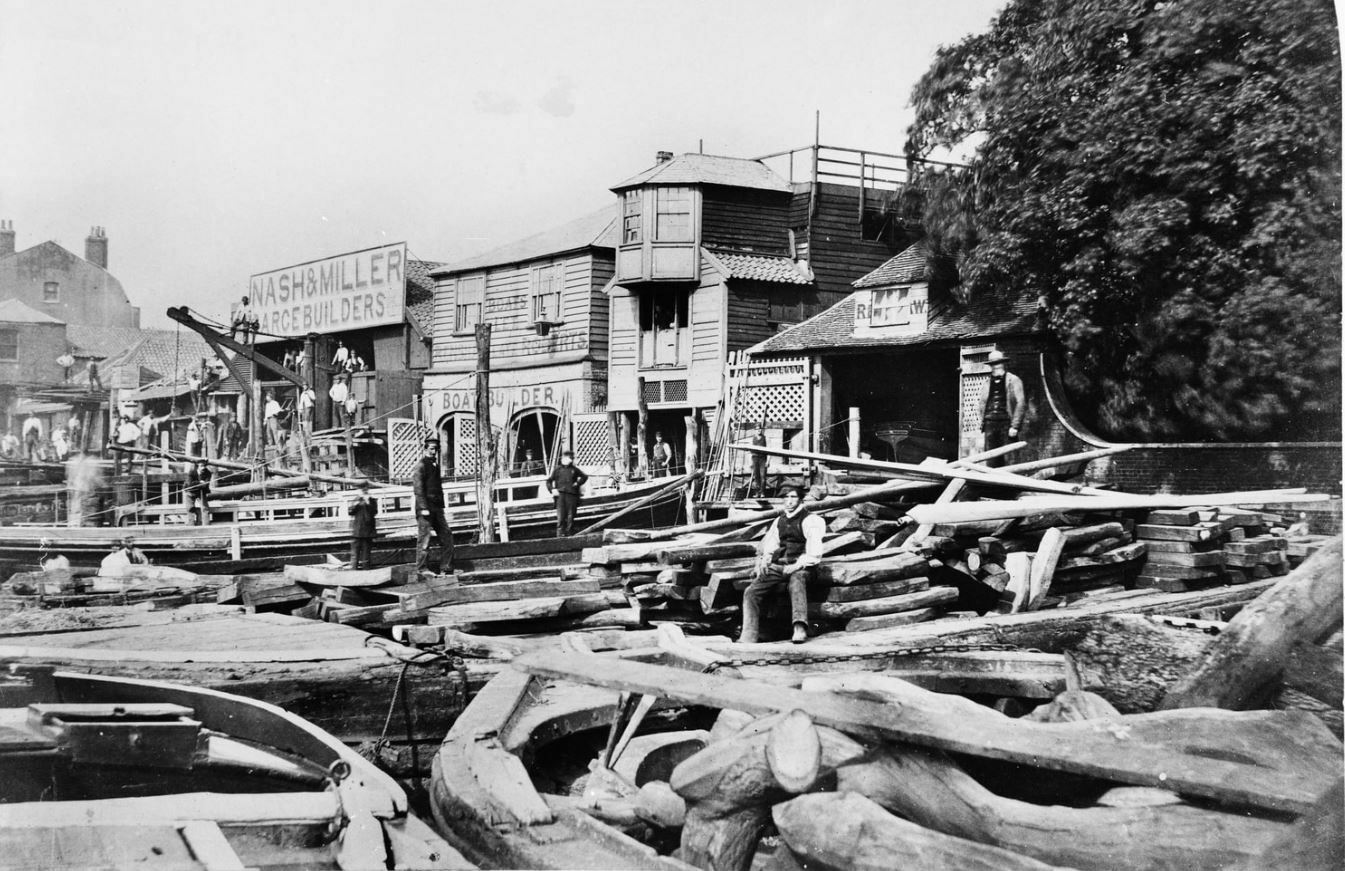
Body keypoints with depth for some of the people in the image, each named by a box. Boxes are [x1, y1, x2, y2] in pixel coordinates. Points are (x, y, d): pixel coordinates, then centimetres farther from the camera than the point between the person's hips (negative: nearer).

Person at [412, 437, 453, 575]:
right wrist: (423, 508, -20)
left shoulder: (435, 465, 18)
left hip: (437, 508, 8)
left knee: (447, 537, 4)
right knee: (424, 538, -4)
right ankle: (422, 569, 0)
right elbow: (418, 489, -14)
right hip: (426, 508, -8)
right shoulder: (420, 466, -7)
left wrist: (441, 506, 16)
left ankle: (446, 568, 7)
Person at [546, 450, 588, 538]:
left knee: (571, 516, -1)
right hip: (560, 494, -1)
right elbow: (549, 481, 14)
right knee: (561, 516, -11)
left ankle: (570, 533, 5)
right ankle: (560, 533, -13)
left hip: (572, 495, 1)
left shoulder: (574, 469, 13)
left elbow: (584, 477, 25)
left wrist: (578, 483, 10)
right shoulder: (557, 469, 11)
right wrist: (552, 490, -1)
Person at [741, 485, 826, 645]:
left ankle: (800, 629, -58)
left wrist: (796, 566, -17)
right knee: (751, 592, -17)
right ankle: (748, 639, -20)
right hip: (777, 567, 6)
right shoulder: (779, 521, 20)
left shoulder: (810, 520, 1)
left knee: (796, 580, -41)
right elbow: (768, 546, 25)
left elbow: (814, 554, -6)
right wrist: (764, 561, 5)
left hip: (799, 568, -6)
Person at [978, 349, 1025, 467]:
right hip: (990, 424, 4)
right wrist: (982, 423, 10)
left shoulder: (1013, 381, 2)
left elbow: (1020, 404, -3)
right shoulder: (988, 383, 16)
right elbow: (983, 404, 21)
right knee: (991, 458, 0)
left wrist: (1014, 426, -10)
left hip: (1006, 423, -4)